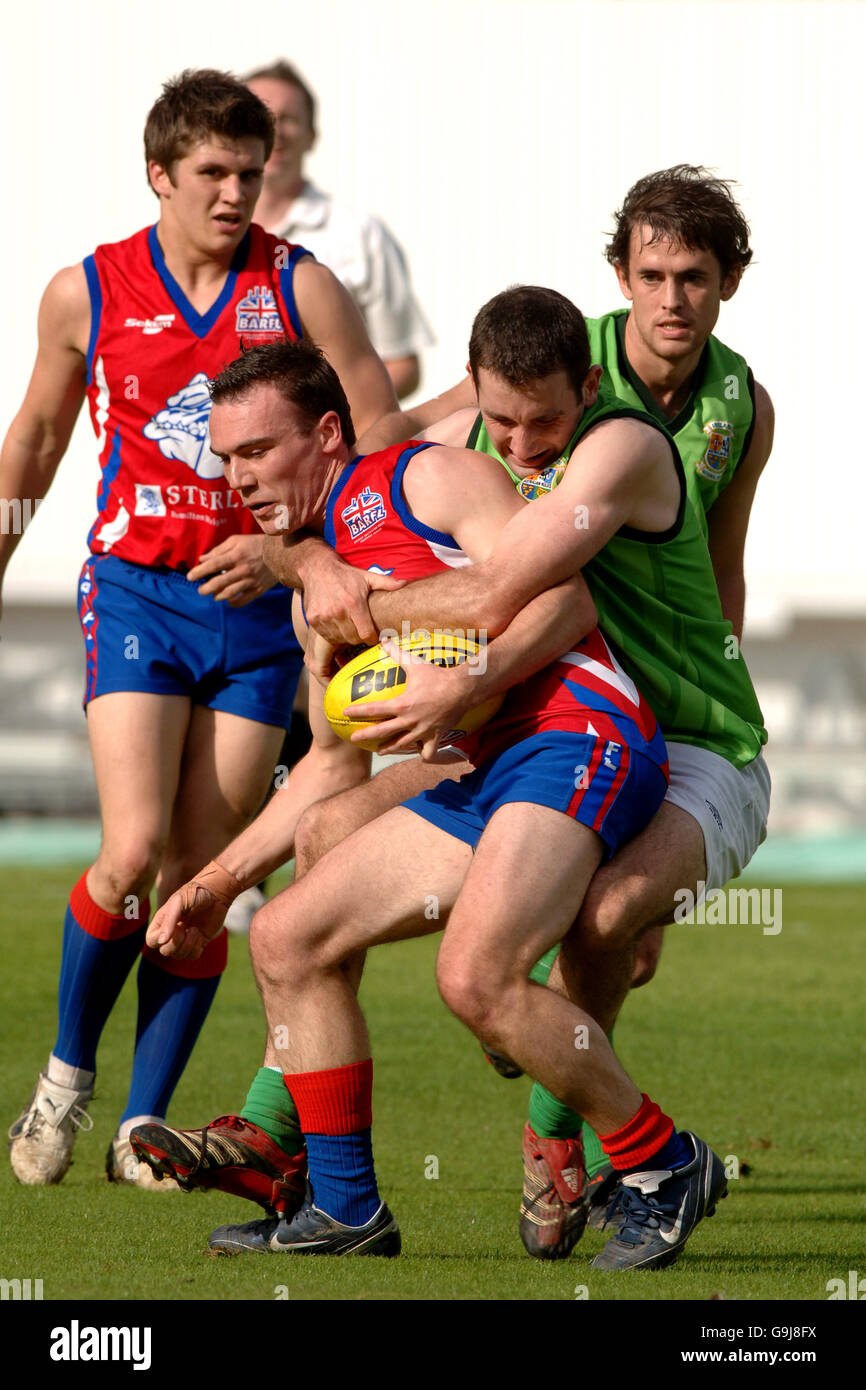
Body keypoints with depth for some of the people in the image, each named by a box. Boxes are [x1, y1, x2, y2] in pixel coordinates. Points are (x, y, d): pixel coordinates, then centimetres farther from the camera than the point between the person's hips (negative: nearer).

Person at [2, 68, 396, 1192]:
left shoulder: (300, 288, -1)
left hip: (259, 603, 1)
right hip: (136, 590, -1)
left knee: (204, 874, -2)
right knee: (136, 854, -16)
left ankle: (142, 1127, 7)